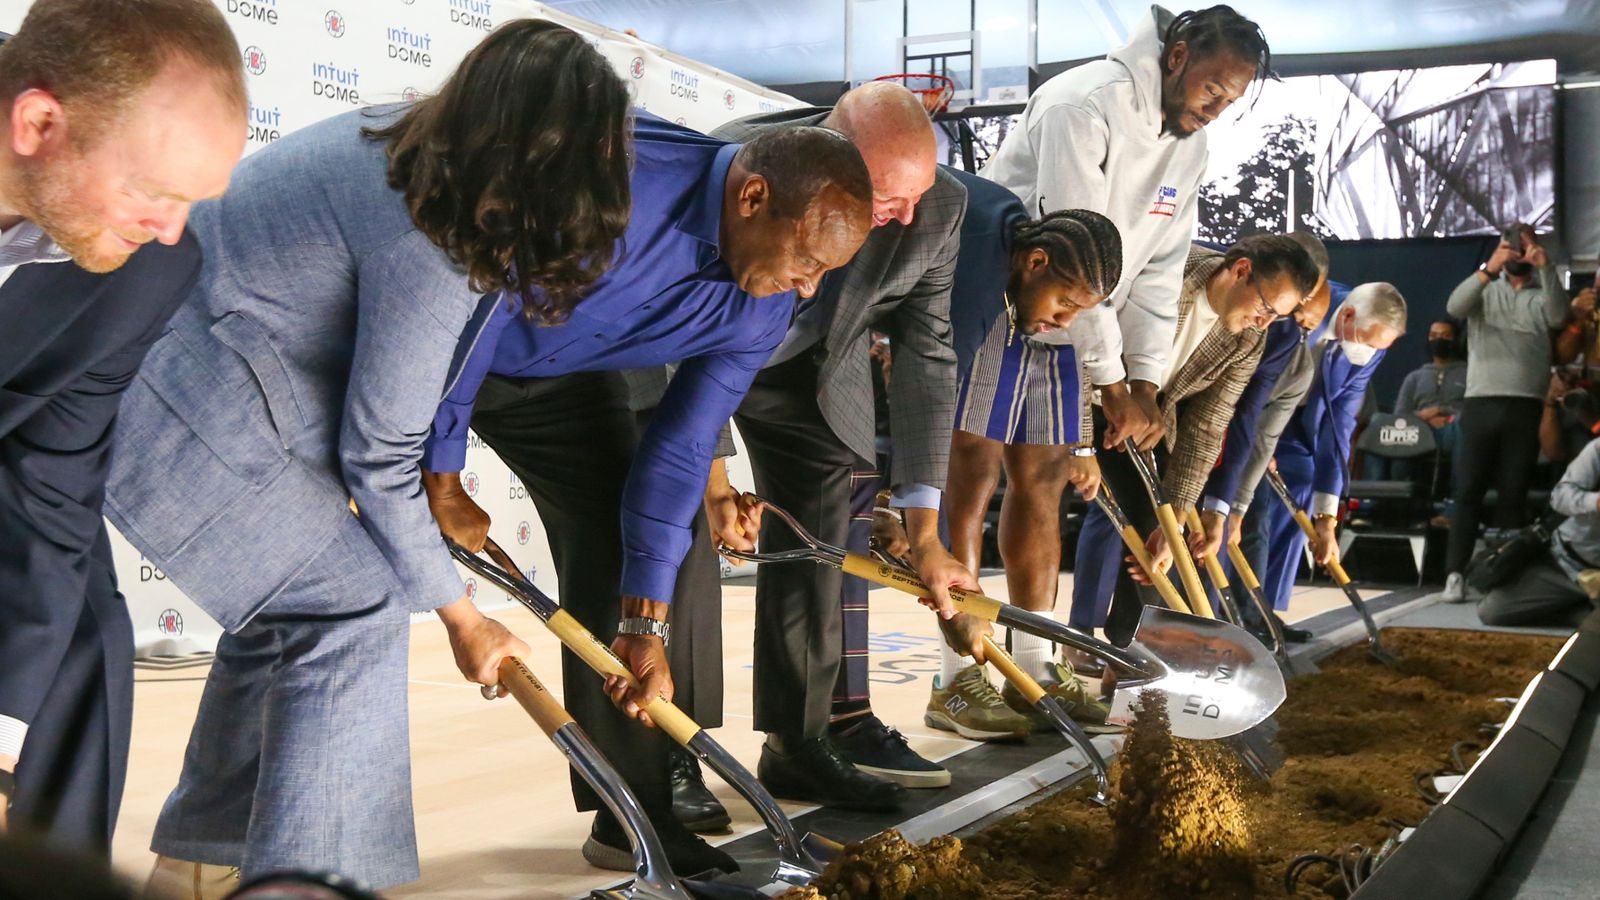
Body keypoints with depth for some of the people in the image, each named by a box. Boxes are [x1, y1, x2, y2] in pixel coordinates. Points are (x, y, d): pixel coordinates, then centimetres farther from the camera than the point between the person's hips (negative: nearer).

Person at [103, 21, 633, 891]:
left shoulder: (401, 137, 1)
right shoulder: (428, 244, -25)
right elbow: (380, 459, -18)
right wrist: (463, 619, -7)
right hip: (184, 416, -10)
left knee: (289, 605, 16)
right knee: (353, 605, -8)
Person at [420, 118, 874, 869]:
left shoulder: (763, 311, -16)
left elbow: (679, 452, -9)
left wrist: (645, 621, -10)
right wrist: (441, 480, -20)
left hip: (557, 373, 6)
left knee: (611, 532, -3)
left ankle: (633, 815, 6)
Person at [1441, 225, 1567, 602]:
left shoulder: (1542, 296, 12)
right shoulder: (1484, 291, 12)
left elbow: (1557, 316, -11)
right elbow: (1454, 306, -9)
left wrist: (1546, 267, -25)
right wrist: (1489, 269, -25)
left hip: (1526, 408, 1)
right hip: (1481, 404, 0)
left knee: (1513, 494, 2)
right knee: (1469, 490, -5)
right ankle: (1456, 573, -6)